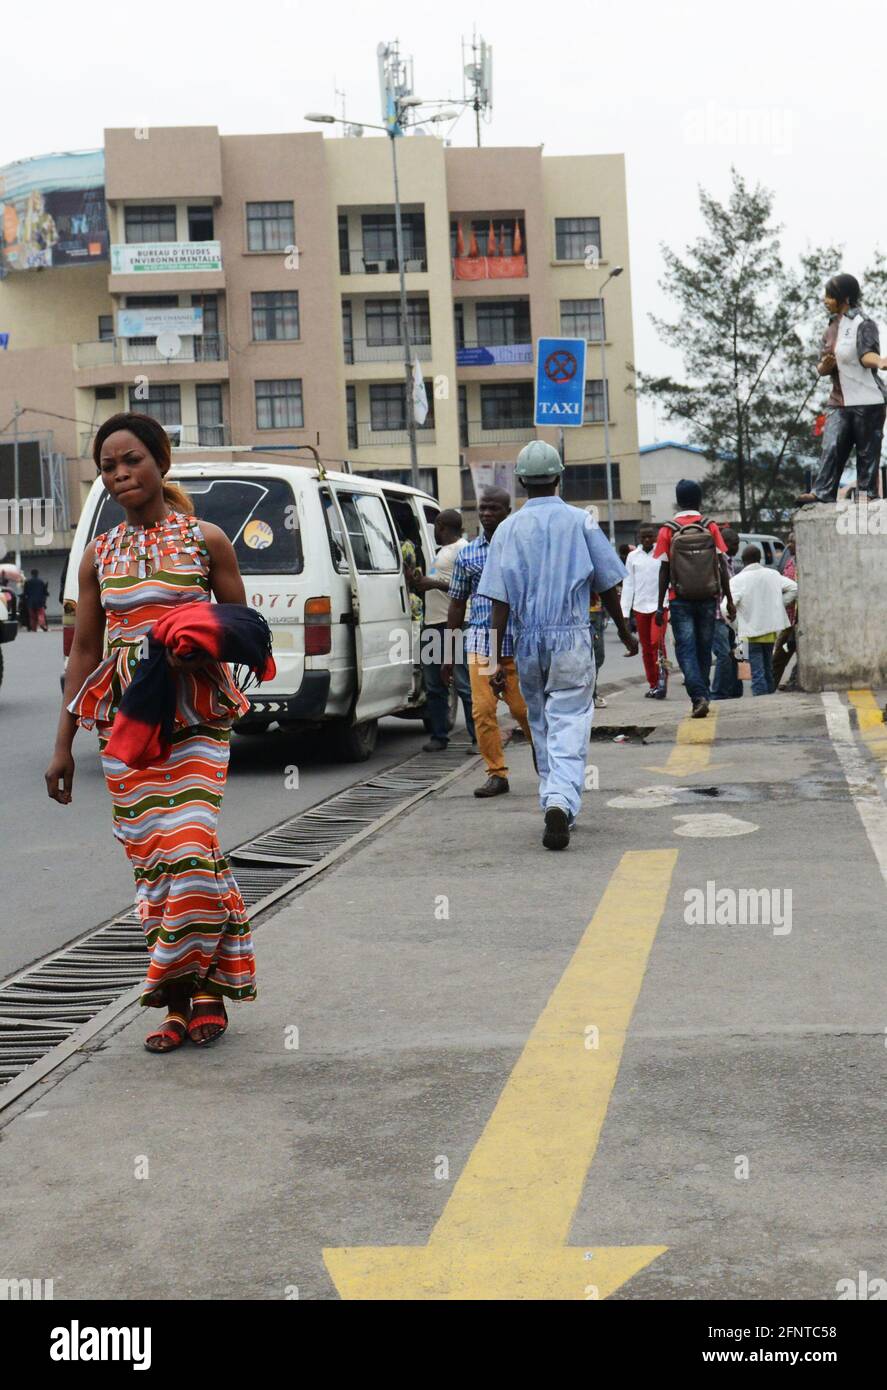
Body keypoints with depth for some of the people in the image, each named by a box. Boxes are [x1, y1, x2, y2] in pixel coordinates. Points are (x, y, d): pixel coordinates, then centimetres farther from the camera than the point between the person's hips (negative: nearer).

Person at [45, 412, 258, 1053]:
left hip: (196, 716, -3)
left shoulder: (205, 540, 3)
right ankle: (177, 1002, 10)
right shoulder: (100, 555, 10)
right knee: (149, 856, 1)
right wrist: (64, 743, 10)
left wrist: (199, 644, -15)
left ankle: (205, 989, 0)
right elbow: (84, 652, 13)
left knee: (188, 847, -15)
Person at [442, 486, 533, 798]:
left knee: (524, 707, 0)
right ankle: (497, 774, 3)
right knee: (482, 709, -6)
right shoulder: (467, 554, 11)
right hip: (480, 641, 2)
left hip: (519, 641, -2)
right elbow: (457, 604, 15)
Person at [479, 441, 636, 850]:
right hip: (572, 639, -2)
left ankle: (556, 806, 22)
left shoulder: (508, 529, 1)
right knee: (569, 727, -5)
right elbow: (607, 587, 5)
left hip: (528, 642, 2)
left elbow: (500, 601, -4)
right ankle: (561, 802, -26)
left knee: (542, 728, 16)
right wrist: (625, 632, 20)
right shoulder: (581, 522, 0)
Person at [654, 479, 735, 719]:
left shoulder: (667, 531, -3)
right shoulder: (711, 527, 1)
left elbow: (664, 571, -3)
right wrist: (729, 601, 6)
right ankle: (703, 694, 20)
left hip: (680, 600, -2)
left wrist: (660, 605, 2)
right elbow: (723, 567, 0)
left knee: (686, 651, -3)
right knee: (704, 649, 13)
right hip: (708, 599, 2)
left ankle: (699, 696, -19)